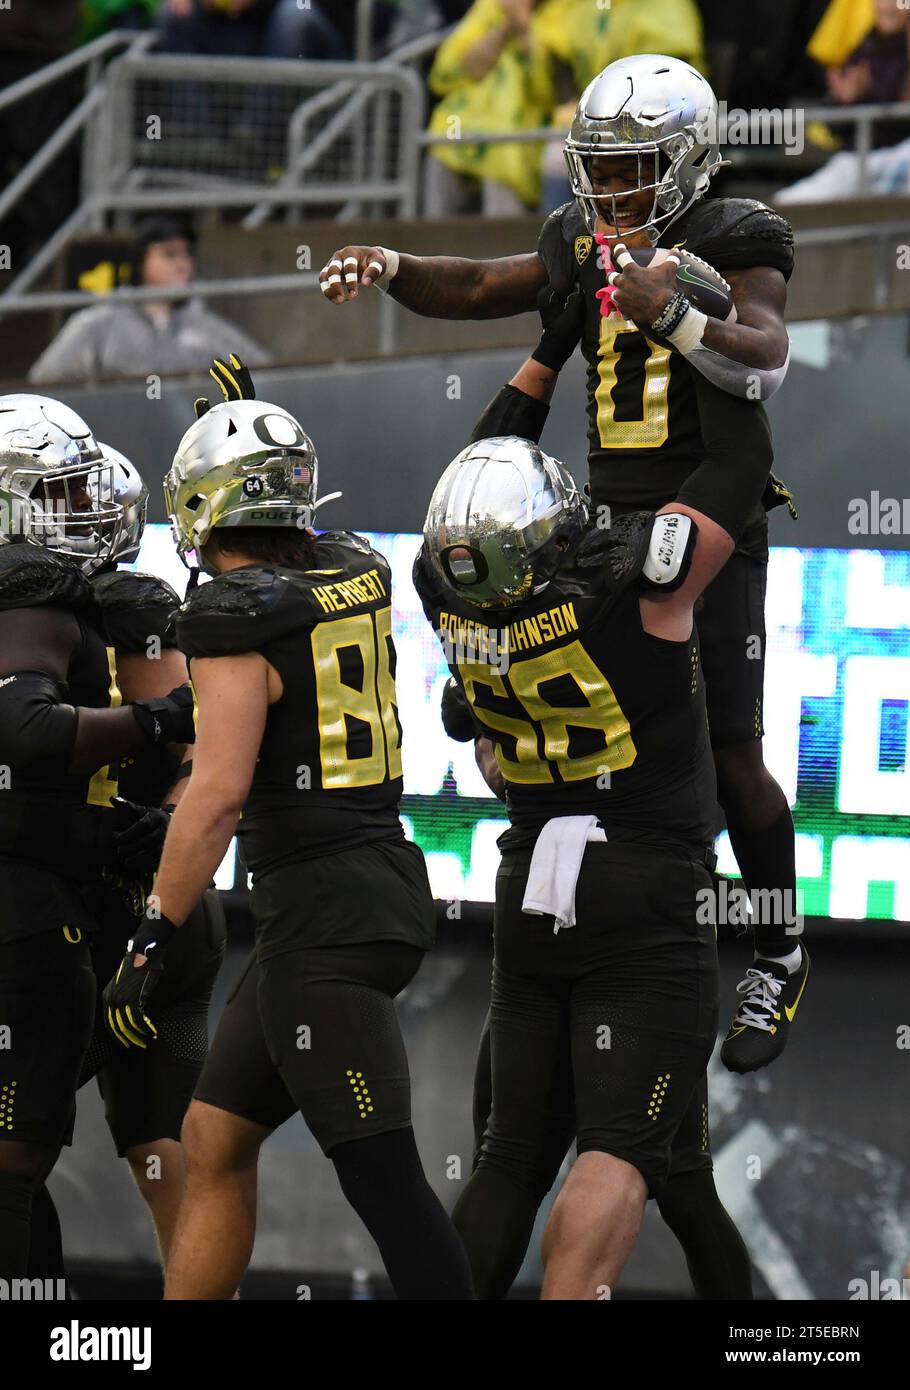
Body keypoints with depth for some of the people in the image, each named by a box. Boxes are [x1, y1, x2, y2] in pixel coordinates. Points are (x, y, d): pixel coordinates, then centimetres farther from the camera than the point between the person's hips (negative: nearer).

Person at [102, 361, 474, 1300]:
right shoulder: (358, 575, 11)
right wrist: (258, 420, 44)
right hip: (385, 879, 9)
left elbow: (220, 791, -20)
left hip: (319, 911, -9)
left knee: (381, 1175, -10)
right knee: (214, 1144, 16)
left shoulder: (235, 614, -12)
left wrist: (153, 938, -16)